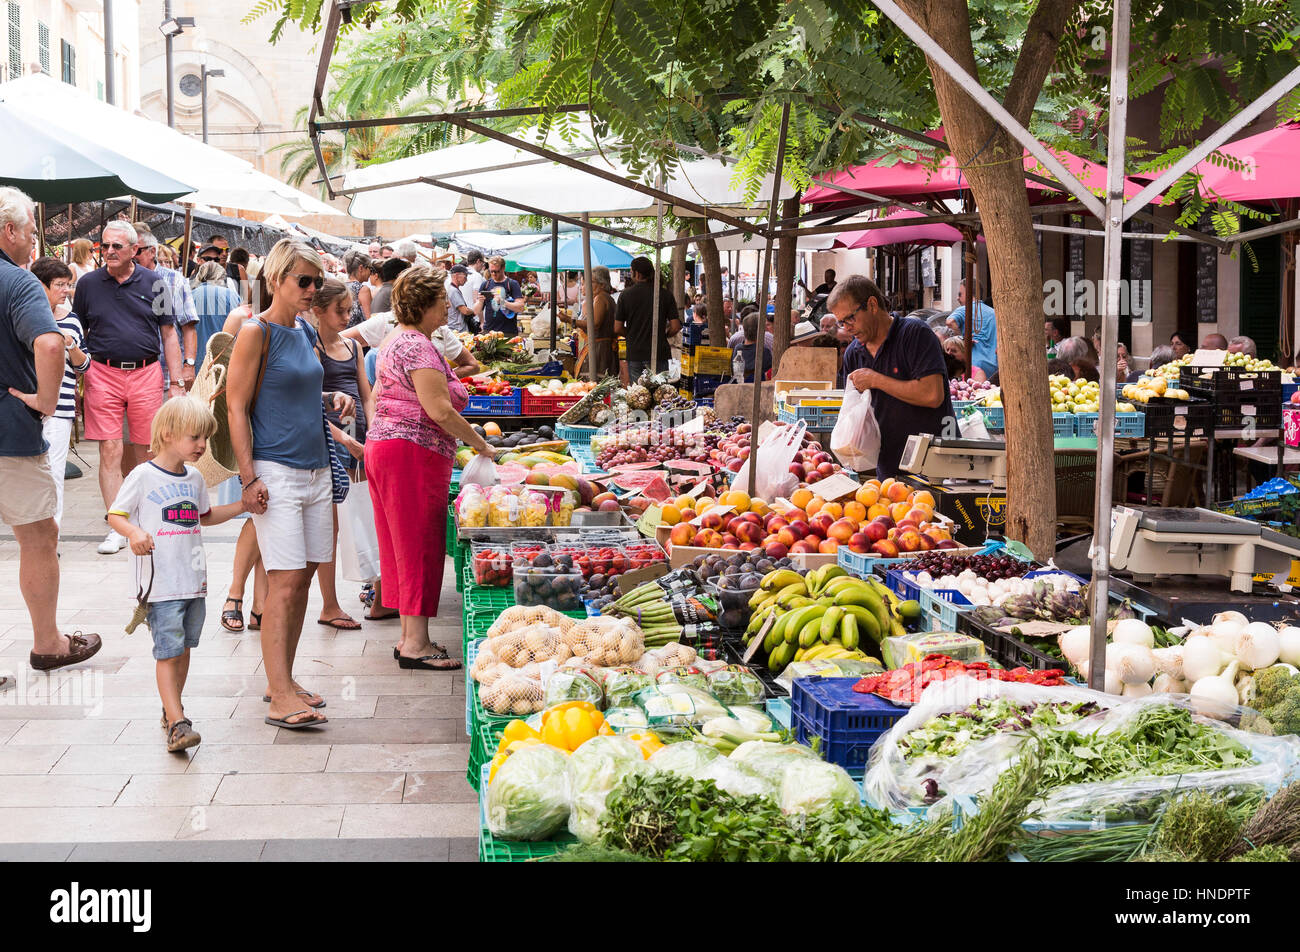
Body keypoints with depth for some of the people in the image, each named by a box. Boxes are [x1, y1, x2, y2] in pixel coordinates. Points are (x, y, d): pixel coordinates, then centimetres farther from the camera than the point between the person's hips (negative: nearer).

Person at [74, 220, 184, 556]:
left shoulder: (153, 282, 4)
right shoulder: (88, 284, 6)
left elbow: (169, 335, 7)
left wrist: (176, 383, 2)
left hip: (146, 373, 0)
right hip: (103, 374, 0)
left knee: (148, 452, 5)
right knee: (110, 451, -3)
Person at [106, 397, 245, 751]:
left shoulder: (194, 478, 13)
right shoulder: (143, 476, -7)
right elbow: (115, 514, -4)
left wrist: (242, 506, 18)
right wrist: (134, 532, -24)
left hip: (194, 579, 7)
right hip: (160, 584, -7)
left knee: (184, 646, 14)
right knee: (168, 651, -10)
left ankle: (171, 707, 28)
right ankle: (177, 722, -13)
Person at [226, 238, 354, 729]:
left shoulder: (306, 331, 14)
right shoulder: (256, 333, -8)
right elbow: (237, 408, -10)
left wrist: (332, 398, 7)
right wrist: (249, 478, -16)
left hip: (315, 468, 8)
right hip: (276, 472, -8)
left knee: (303, 578, 9)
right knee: (285, 581, -11)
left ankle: (283, 679, 19)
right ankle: (279, 698, -10)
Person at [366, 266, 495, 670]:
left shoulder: (395, 342, 18)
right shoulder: (418, 347, -16)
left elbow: (378, 398, 24)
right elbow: (439, 411, -22)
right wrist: (481, 444, -13)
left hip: (383, 444, 11)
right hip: (413, 452, -11)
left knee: (404, 545, 13)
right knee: (420, 545, -6)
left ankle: (409, 636, 18)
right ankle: (416, 644, -3)